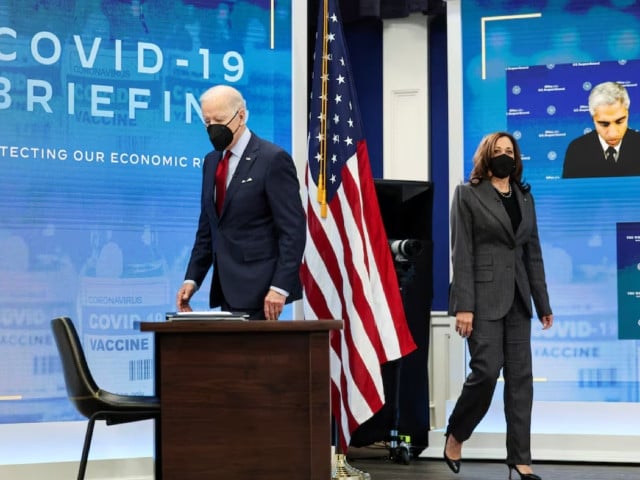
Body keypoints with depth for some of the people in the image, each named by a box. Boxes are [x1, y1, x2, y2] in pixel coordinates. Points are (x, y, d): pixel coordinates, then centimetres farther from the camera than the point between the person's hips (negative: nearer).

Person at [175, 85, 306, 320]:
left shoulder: (273, 159, -9)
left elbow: (293, 229, -13)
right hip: (226, 289, 7)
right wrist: (192, 279, 10)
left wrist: (280, 287, -19)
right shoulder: (212, 161, 15)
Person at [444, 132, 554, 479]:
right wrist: (463, 306, -15)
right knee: (486, 370, -11)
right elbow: (461, 253, -8)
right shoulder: (468, 194, -1)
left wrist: (543, 302, 11)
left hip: (517, 298, 5)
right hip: (484, 295, -5)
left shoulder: (524, 196, 15)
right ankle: (455, 435, 13)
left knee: (520, 376, 3)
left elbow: (533, 252, 14)